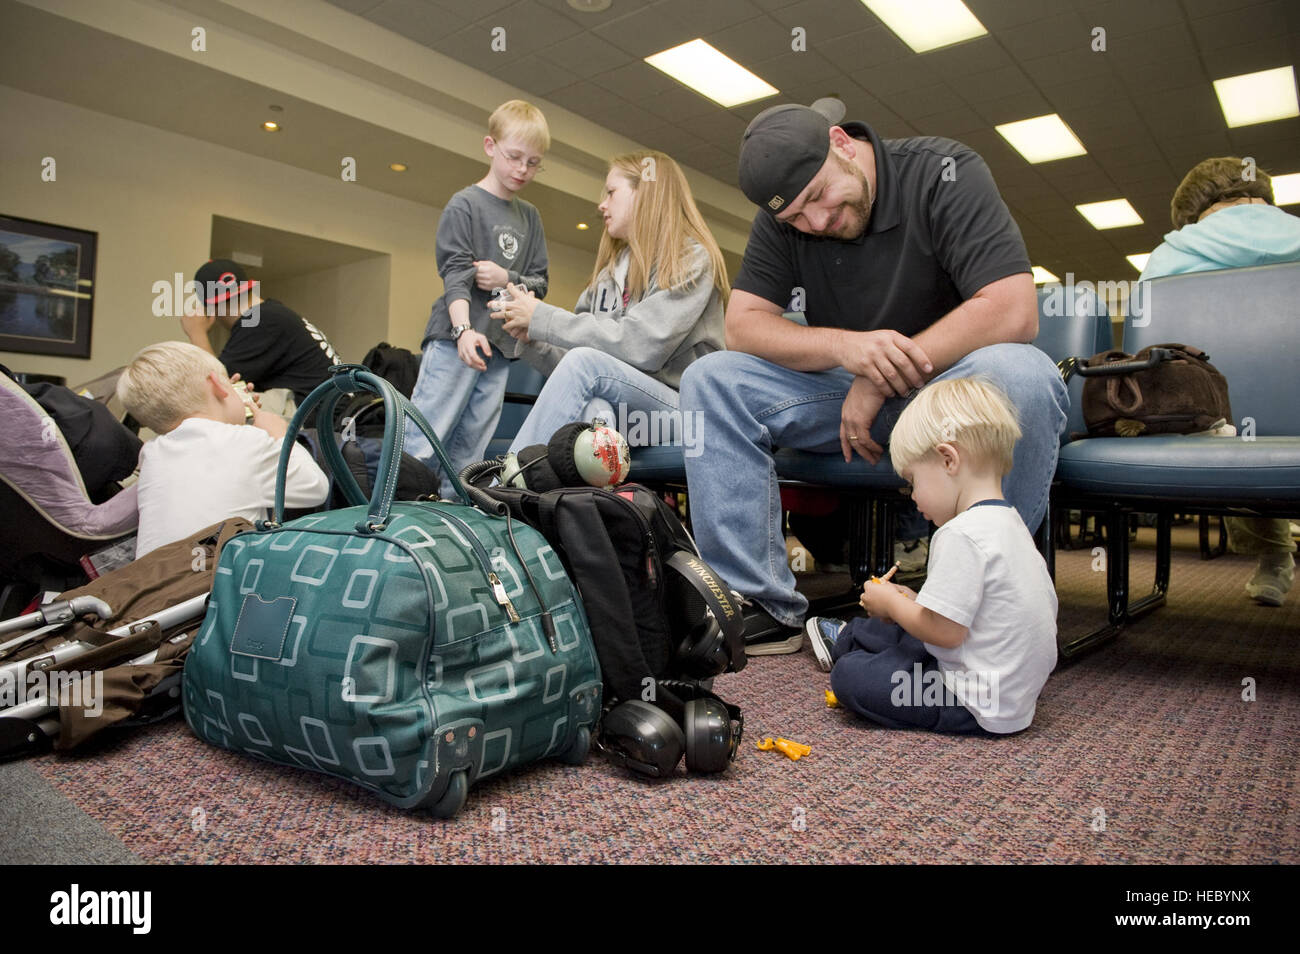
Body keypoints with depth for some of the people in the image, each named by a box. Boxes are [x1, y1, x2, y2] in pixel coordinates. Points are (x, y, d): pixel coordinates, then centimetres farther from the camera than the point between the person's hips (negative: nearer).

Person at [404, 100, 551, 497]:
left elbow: (540, 284, 16)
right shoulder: (464, 204, 1)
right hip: (455, 340, -5)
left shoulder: (530, 218, 18)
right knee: (422, 443, -10)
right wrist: (464, 329, -23)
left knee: (468, 451, 6)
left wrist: (507, 279, -5)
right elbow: (455, 273, -9)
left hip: (500, 347, 6)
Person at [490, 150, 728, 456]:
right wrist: (532, 336, -1)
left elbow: (640, 345, -16)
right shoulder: (609, 272, 20)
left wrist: (541, 318, -11)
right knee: (591, 407, -32)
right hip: (619, 408, 4)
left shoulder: (692, 259, -1)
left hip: (679, 405, -4)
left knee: (586, 360, -28)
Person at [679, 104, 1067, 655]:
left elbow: (1013, 312, -23)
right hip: (853, 397, 4)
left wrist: (881, 378, -23)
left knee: (1018, 374, -38)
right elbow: (743, 324, -8)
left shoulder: (945, 172, -12)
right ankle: (765, 610, -17)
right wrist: (845, 346, -25)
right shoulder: (784, 217, 0)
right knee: (709, 380, -15)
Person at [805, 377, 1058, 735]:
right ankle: (848, 637, 50)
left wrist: (891, 603, -6)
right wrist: (913, 604, 8)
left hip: (978, 707, -10)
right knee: (896, 635, 26)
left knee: (848, 677, -10)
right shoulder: (1011, 523, 8)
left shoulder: (962, 534, -25)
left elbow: (945, 631, -28)